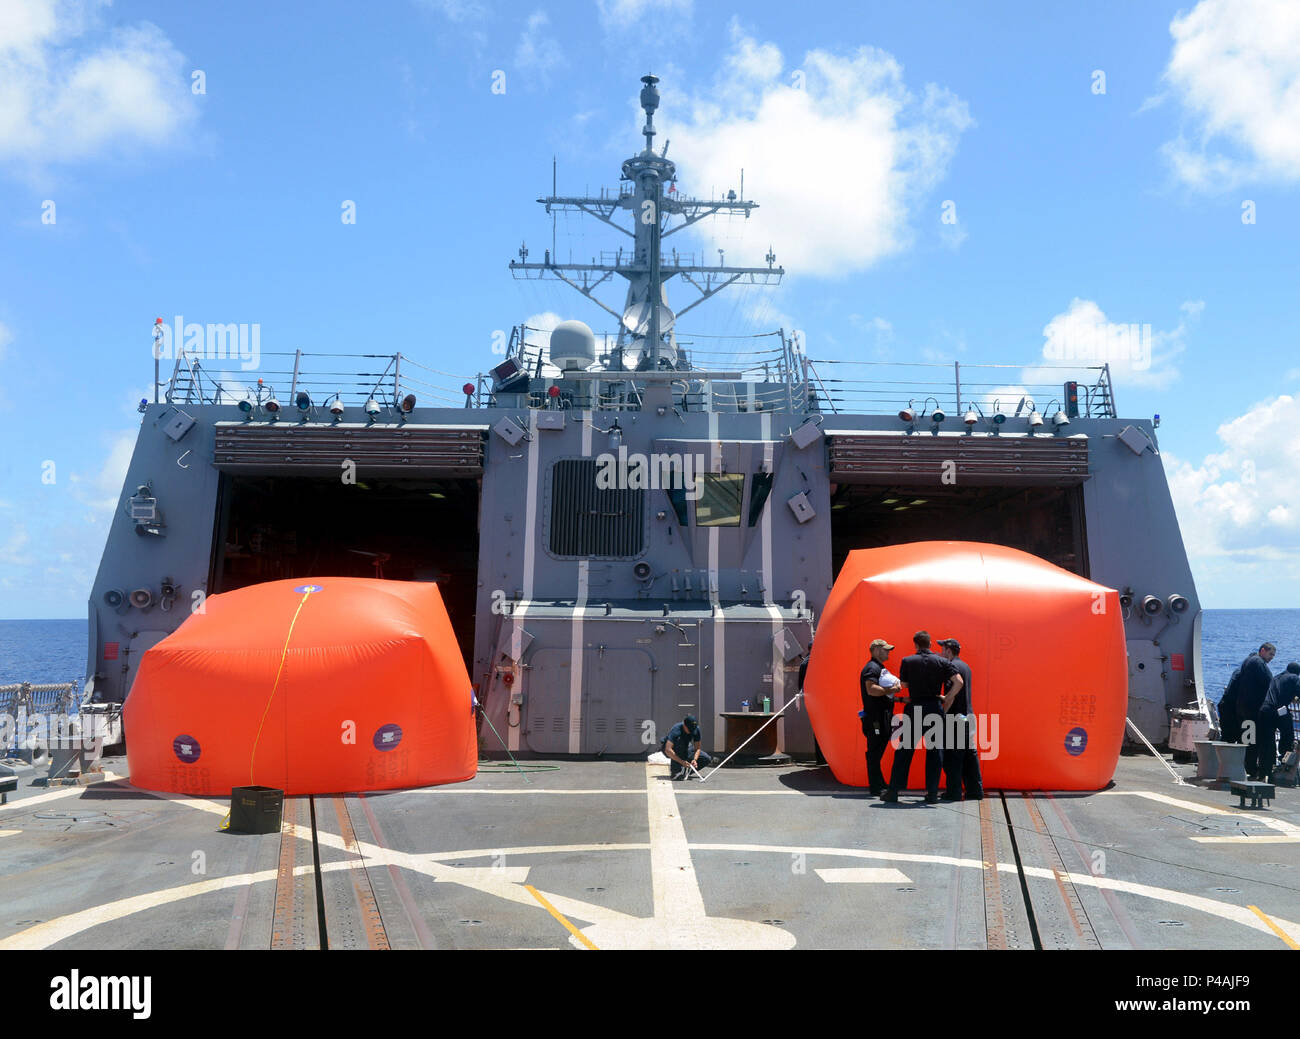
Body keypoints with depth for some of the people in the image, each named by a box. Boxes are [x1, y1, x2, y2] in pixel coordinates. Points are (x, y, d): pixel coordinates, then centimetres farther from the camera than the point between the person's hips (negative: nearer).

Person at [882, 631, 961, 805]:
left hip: (914, 708, 0)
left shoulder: (907, 661, -1)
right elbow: (959, 682, -6)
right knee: (934, 751, 9)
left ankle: (893, 791, 6)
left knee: (904, 750, 5)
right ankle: (932, 793, 7)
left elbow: (904, 684, 3)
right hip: (935, 708, 1)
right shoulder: (942, 662, 1)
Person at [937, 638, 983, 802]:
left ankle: (953, 792, -1)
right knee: (970, 754, 11)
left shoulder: (952, 667, -12)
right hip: (969, 717, 9)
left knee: (952, 756, -3)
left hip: (955, 718, -9)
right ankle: (975, 791, 13)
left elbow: (951, 695, -18)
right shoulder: (966, 666, 16)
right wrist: (941, 697, 27)